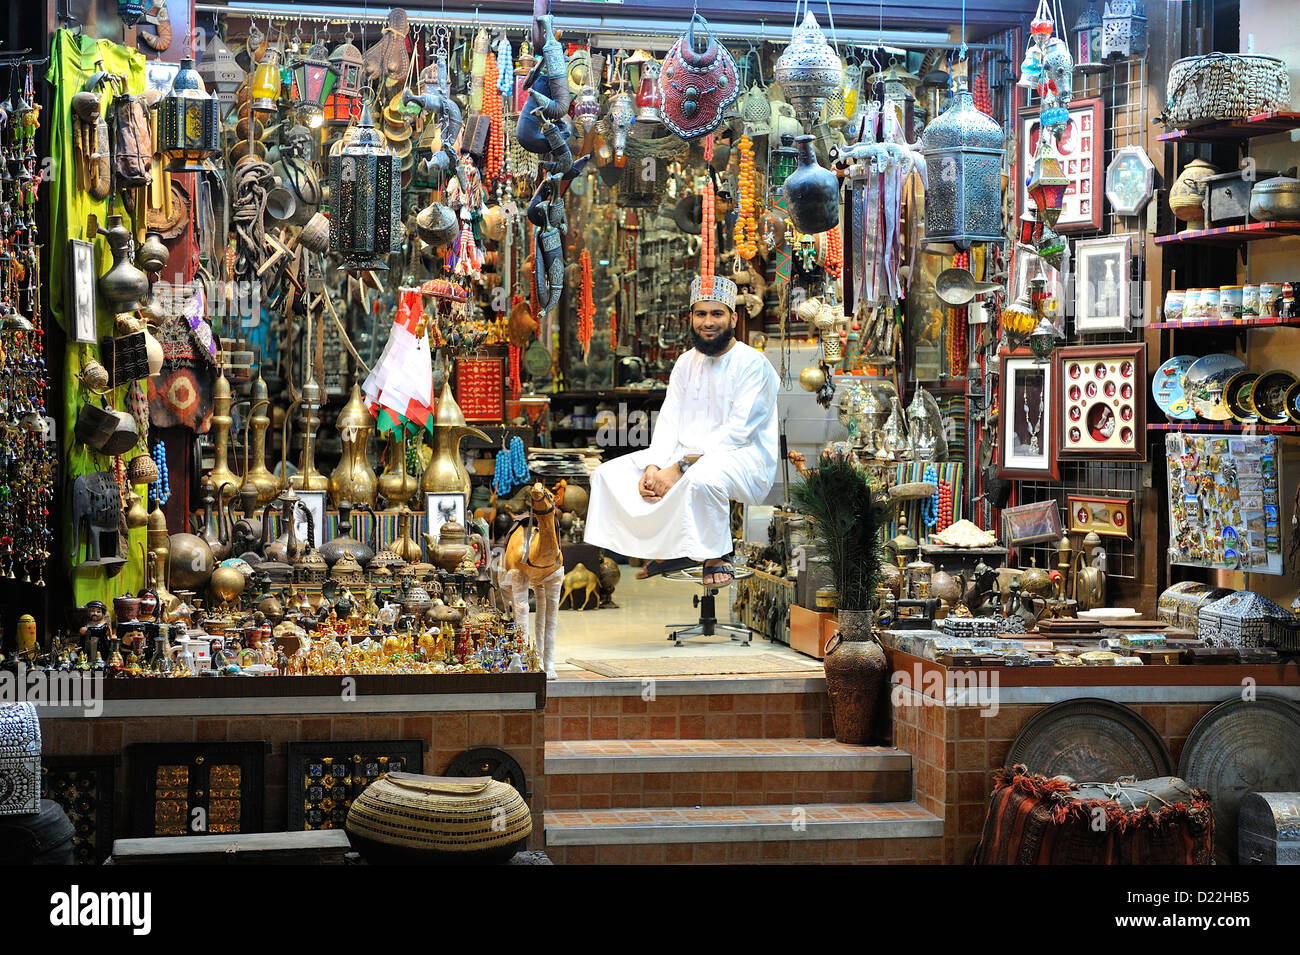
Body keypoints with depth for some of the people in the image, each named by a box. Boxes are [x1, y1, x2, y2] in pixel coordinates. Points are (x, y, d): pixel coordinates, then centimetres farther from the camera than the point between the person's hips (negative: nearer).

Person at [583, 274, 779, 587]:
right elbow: (668, 421, 7)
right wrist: (653, 467, -13)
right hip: (685, 455, 8)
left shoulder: (752, 364, -11)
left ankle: (718, 559, -18)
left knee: (701, 477, -42)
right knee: (608, 474, -1)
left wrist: (680, 468, -23)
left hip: (744, 457, -8)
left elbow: (736, 432, -19)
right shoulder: (686, 363, 12)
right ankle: (672, 548, 4)